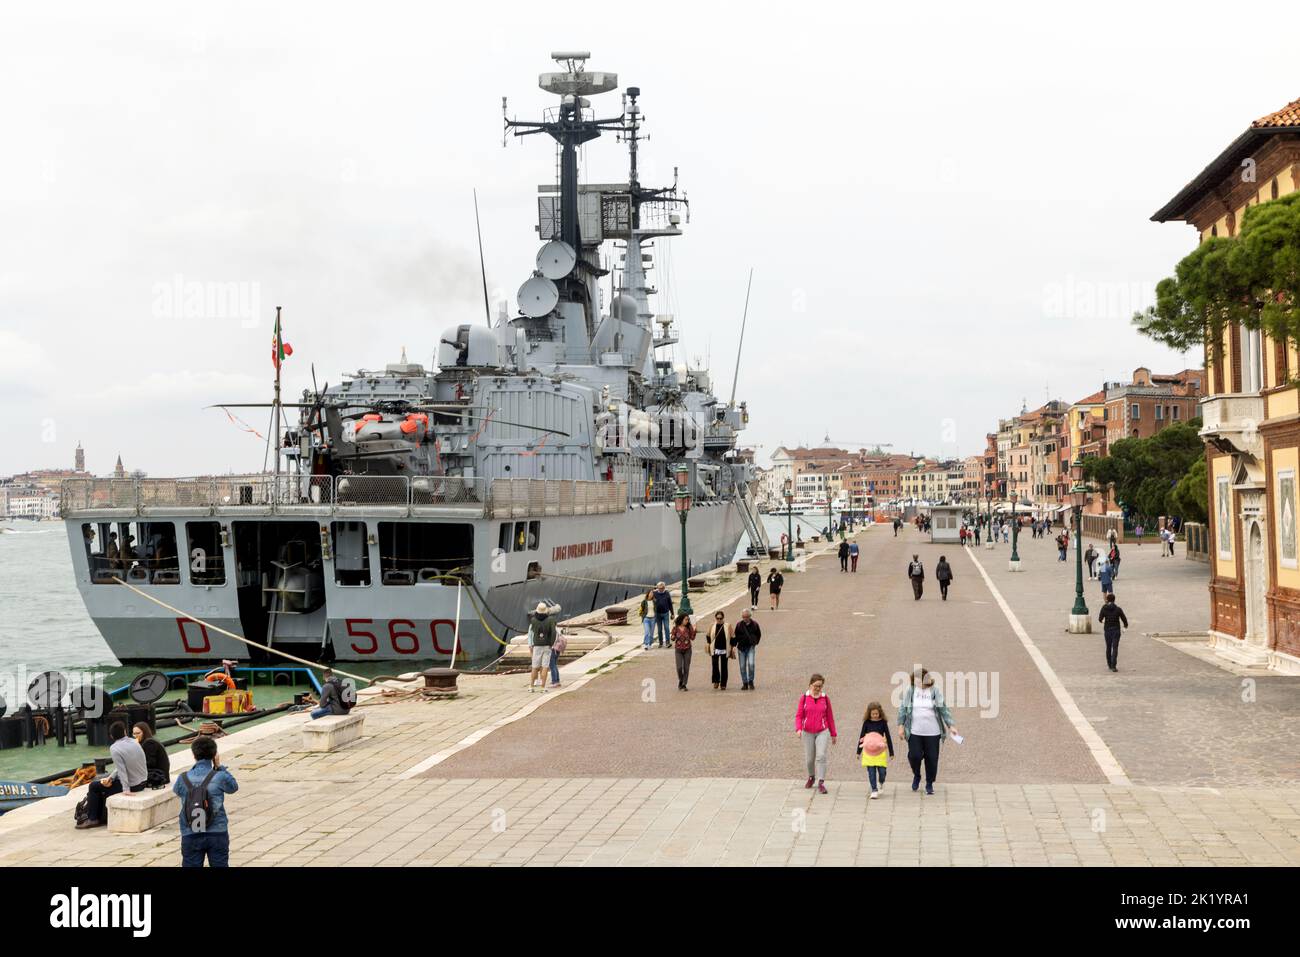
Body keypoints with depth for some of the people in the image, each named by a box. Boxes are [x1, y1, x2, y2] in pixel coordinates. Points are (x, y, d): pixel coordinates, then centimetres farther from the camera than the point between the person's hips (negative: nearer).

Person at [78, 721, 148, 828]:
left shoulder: (114, 748, -17)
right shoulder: (134, 742, 3)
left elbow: (122, 770, -22)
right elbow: (122, 766, 7)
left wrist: (126, 790, -22)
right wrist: (111, 777, 1)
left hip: (132, 785, -7)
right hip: (143, 782, 7)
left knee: (94, 786, 9)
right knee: (107, 785, 27)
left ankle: (92, 819, 16)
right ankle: (102, 818, 31)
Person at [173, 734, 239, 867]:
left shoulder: (183, 779, -6)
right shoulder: (220, 777, -11)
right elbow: (233, 787, 9)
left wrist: (194, 770, 13)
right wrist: (220, 767, 10)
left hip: (191, 836, 1)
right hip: (217, 834, -1)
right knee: (220, 865, 8)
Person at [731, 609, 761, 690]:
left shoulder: (754, 624, -1)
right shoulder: (739, 624, -1)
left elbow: (758, 635, 15)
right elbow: (735, 636, 5)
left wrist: (755, 643, 9)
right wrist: (733, 646, -3)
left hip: (751, 647, -1)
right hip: (741, 647, 1)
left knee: (751, 664, -18)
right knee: (742, 666, 2)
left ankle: (751, 681, -1)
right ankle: (745, 683, 13)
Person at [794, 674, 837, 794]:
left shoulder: (825, 699, 1)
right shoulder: (804, 698, -1)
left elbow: (830, 717, 9)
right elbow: (799, 715, -2)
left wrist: (833, 734, 13)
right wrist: (798, 728, -19)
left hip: (823, 732, -1)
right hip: (807, 733, 1)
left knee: (821, 756, -15)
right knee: (809, 758, 10)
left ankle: (821, 783, -14)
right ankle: (811, 777, 36)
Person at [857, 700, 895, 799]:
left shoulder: (883, 722, 0)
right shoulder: (866, 722, 2)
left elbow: (888, 737, 4)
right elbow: (861, 736, 7)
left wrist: (891, 752, 5)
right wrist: (859, 751, 7)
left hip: (881, 750, -1)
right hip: (869, 750, 1)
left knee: (882, 770, -4)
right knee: (871, 771, -3)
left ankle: (881, 783, 28)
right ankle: (874, 790, 3)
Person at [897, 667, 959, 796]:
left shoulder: (935, 691, -2)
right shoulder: (909, 691, -2)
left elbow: (943, 709, 1)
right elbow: (903, 709, 3)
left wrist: (951, 725, -5)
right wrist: (901, 726, -1)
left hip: (932, 732, 0)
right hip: (914, 732, 0)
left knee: (931, 758, 3)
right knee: (914, 755, -9)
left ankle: (929, 784, 23)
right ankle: (916, 776, 23)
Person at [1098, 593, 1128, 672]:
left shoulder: (1104, 608, -7)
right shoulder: (1118, 609, -9)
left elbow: (1100, 618, -7)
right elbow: (1124, 619, -3)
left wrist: (1101, 621, 19)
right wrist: (1125, 625, 20)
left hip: (1107, 630, 2)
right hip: (1116, 630, -2)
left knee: (1108, 648, 16)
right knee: (1115, 648, -2)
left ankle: (1110, 665, 25)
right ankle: (1113, 666, -13)